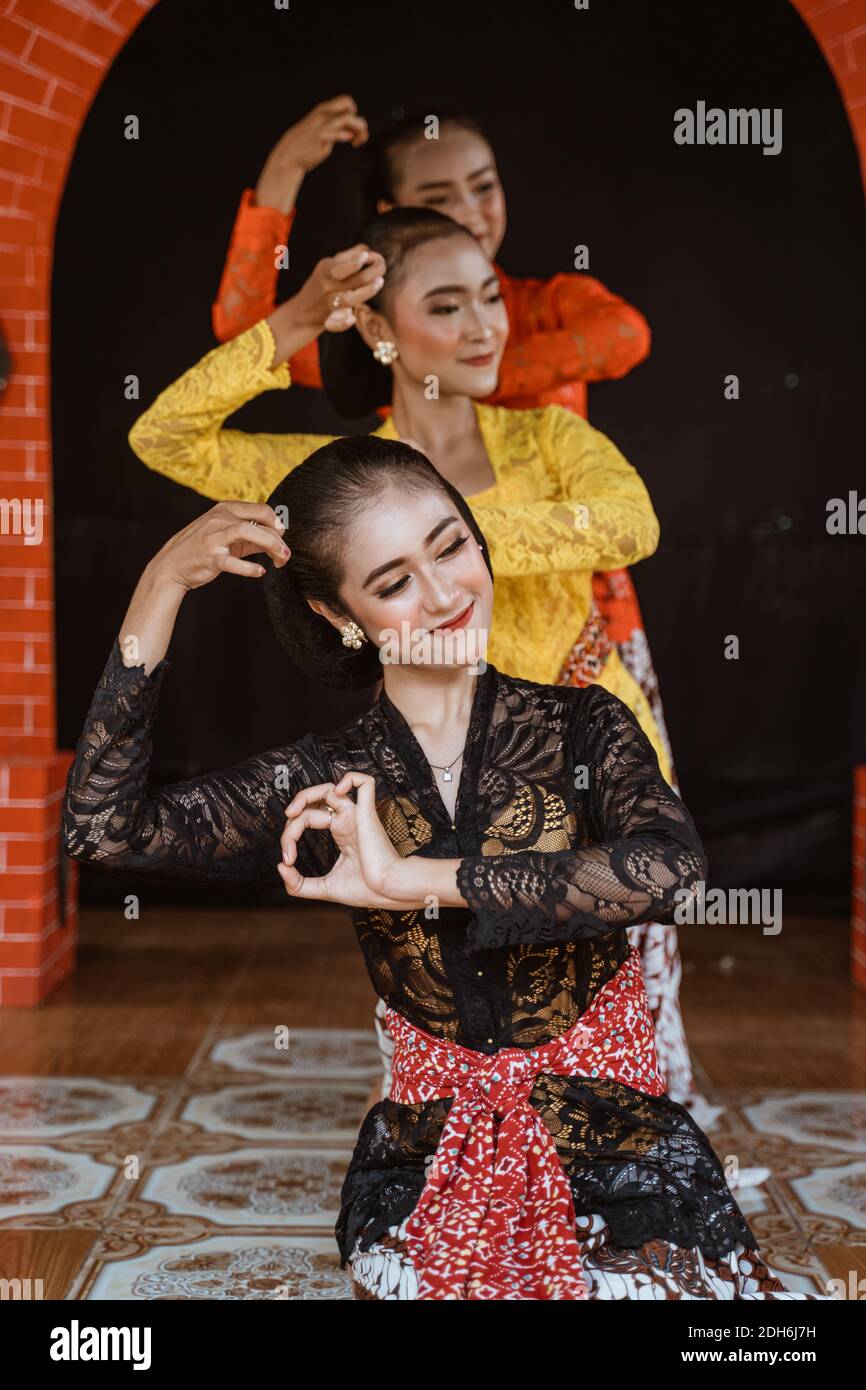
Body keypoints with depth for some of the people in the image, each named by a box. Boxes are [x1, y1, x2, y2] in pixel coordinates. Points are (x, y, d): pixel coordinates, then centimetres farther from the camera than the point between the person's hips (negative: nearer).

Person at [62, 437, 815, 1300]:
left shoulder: (583, 729, -1)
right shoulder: (322, 784, 2)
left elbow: (669, 868, -22)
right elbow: (102, 829, -7)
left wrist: (415, 880, -19)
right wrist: (159, 589, -11)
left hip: (620, 1164, 0)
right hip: (428, 1184, 1)